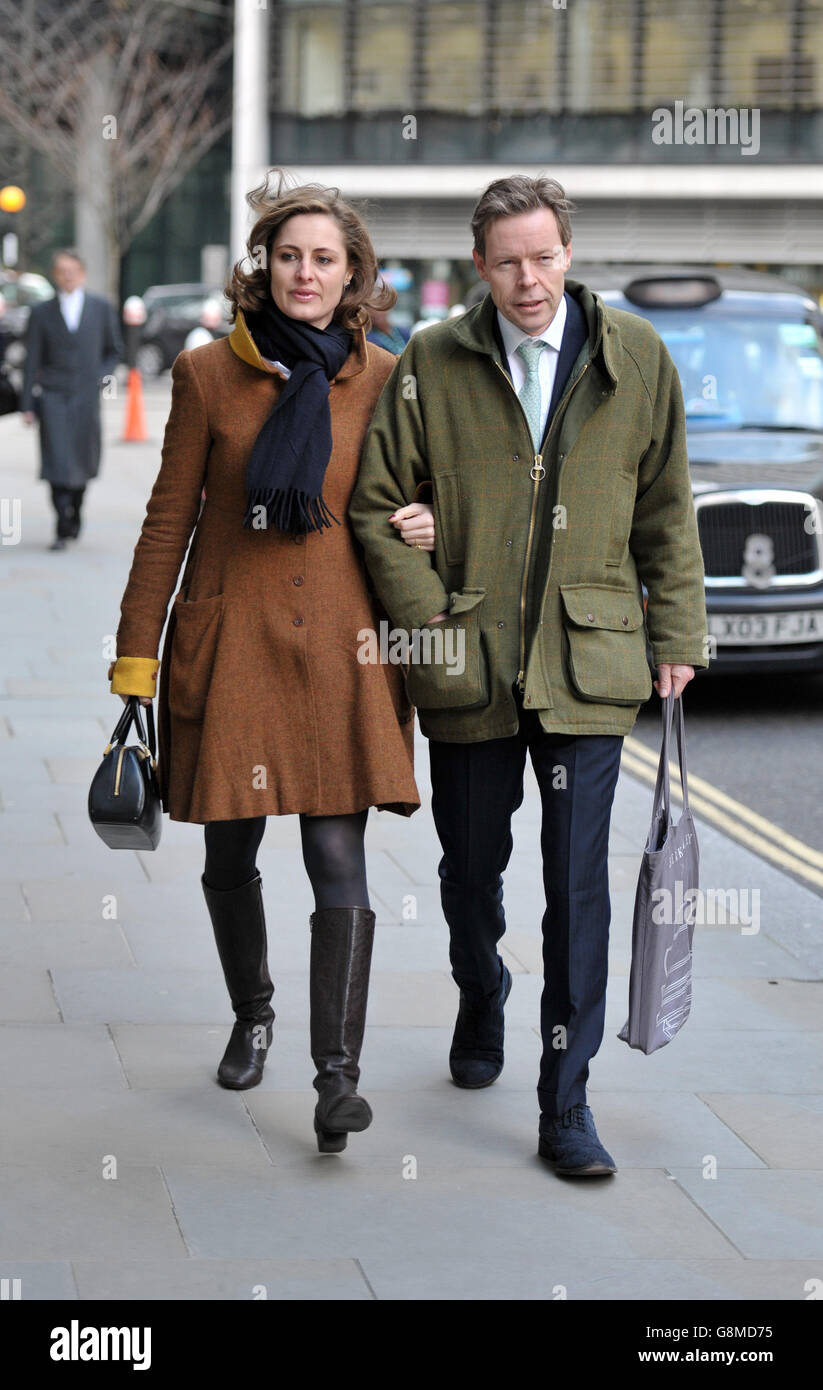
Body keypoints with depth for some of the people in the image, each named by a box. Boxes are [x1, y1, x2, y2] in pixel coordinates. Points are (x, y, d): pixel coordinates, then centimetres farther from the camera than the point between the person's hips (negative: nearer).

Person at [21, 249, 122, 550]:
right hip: (53, 395, -1)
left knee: (82, 462, 7)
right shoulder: (41, 313, 4)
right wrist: (27, 405, 0)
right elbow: (32, 362, 5)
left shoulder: (101, 308, 7)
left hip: (86, 397, 1)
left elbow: (114, 349, 17)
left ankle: (75, 516, 32)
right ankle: (64, 529, -11)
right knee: (56, 460, -12)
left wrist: (101, 375, 0)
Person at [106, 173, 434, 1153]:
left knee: (339, 861, -10)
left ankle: (338, 1078, -10)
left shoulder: (383, 379, 4)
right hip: (229, 641, 1)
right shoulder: (208, 373, 2)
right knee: (230, 856, 11)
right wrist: (135, 658, 2)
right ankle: (252, 1017, 36)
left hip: (339, 647, -1)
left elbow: (408, 495, 18)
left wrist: (423, 526, -7)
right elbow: (169, 519, 4)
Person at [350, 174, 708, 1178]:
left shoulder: (636, 359, 2)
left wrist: (676, 633, 7)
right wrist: (428, 620, -5)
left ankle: (565, 1105, 2)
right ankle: (480, 1005, 46)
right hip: (468, 669, 1)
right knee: (470, 866, 15)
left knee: (578, 886, -5)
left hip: (588, 664, -1)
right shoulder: (432, 364, 0)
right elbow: (377, 501, 3)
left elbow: (666, 510, 9)